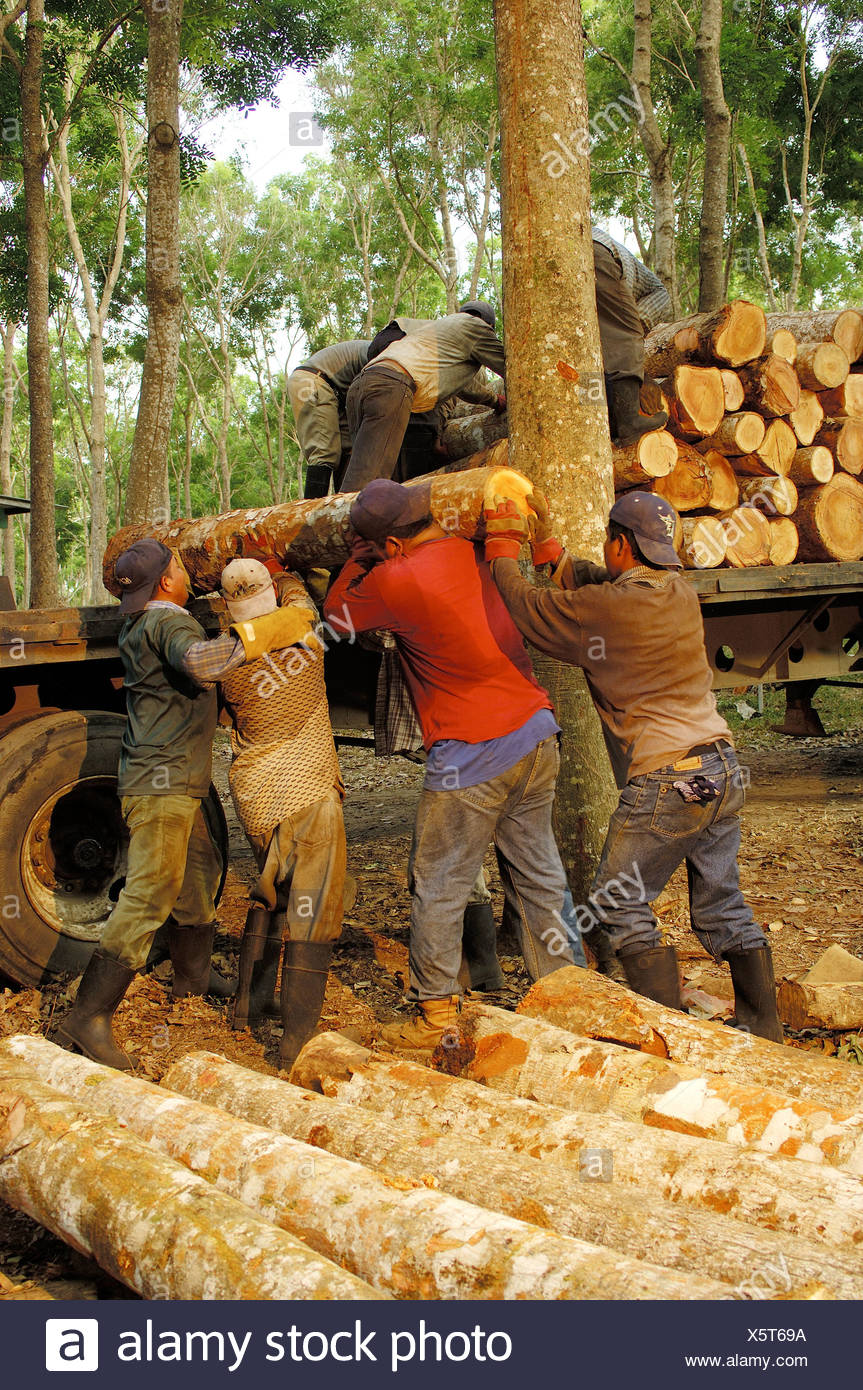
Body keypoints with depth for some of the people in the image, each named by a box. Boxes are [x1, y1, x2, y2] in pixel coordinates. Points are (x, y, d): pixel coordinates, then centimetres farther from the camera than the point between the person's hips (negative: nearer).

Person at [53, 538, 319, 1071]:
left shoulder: (139, 627, 18)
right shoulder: (168, 622, -13)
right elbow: (196, 661, -36)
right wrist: (261, 634, -29)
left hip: (173, 785, 11)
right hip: (163, 782, -11)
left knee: (201, 868, 23)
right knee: (150, 894, -13)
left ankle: (193, 975, 39)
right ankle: (87, 1018, -14)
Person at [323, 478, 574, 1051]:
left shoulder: (397, 580, -13)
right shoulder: (475, 551, 3)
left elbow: (337, 611, 5)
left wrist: (359, 557, 18)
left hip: (472, 755, -7)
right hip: (537, 734, 7)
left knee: (439, 889, 7)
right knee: (538, 879, 15)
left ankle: (436, 1014, 16)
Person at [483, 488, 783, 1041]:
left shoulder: (607, 607, -13)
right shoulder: (680, 593, 8)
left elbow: (525, 605, 1)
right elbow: (583, 579, 23)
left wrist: (504, 547, 15)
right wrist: (543, 535, 25)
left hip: (666, 781, -8)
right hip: (724, 768, 8)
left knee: (619, 904, 6)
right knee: (722, 906, 17)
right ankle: (764, 1027, 22)